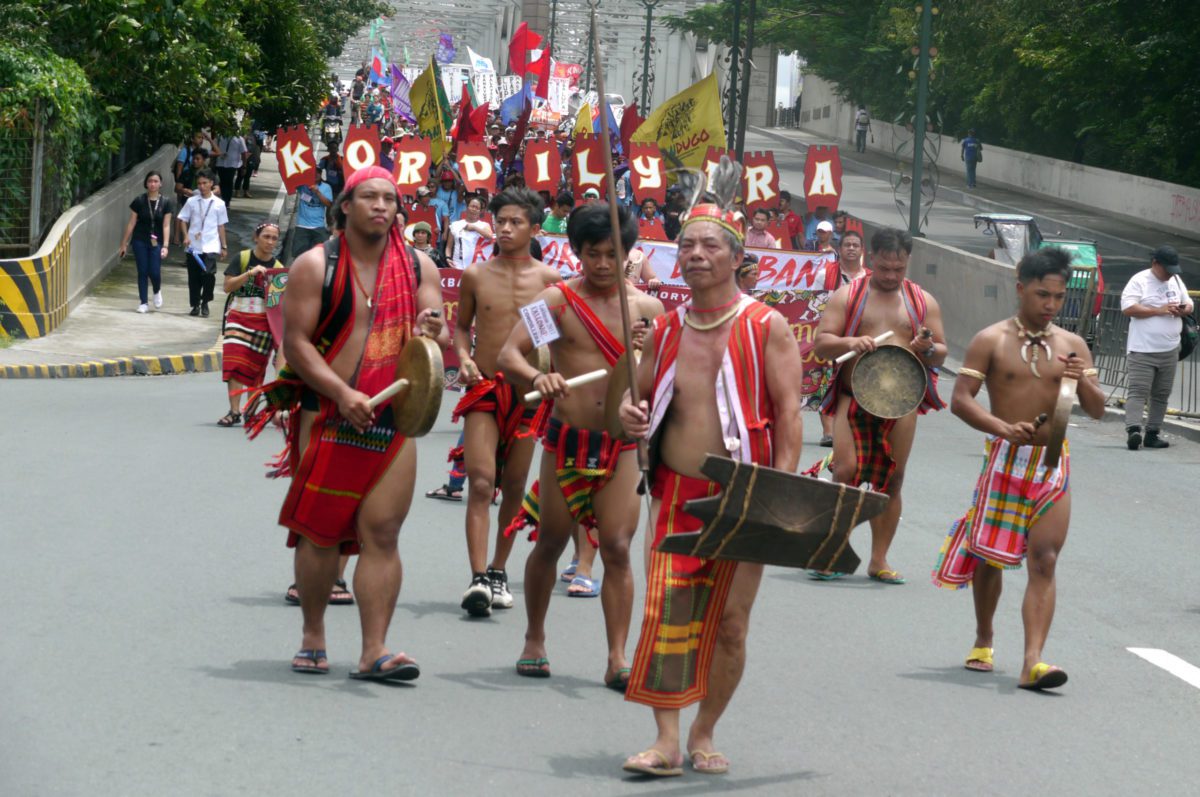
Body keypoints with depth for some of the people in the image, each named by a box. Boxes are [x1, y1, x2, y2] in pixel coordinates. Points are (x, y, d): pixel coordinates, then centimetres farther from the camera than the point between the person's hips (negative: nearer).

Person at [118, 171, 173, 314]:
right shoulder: (139, 202, -1)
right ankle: (144, 303, 10)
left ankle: (157, 292, 25)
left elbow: (166, 226, -2)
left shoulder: (165, 203, 0)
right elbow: (131, 224, 3)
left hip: (156, 242, 0)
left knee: (154, 272, -7)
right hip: (140, 241, 0)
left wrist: (165, 246, -11)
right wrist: (124, 244, 4)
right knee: (142, 272, 0)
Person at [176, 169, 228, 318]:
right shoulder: (192, 201, 4)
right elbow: (183, 220, 7)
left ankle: (205, 302, 2)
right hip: (193, 247, 2)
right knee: (194, 278, 6)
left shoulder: (218, 204, 4)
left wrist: (224, 247, 10)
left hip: (211, 246, -1)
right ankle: (195, 305, 21)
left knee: (208, 274, -17)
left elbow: (221, 226, 10)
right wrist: (186, 236, -9)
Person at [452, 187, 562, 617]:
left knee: (514, 486, 9)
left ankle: (498, 571, 25)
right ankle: (478, 577, -21)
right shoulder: (476, 276, 2)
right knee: (481, 482, -14)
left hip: (529, 392, 1)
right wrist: (463, 358, -4)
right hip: (484, 390, -1)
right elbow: (461, 325, 15)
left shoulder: (549, 279, 1)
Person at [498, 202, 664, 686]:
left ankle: (618, 659, -5)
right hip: (566, 440, -1)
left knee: (617, 548, -6)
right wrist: (537, 377, -34)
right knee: (550, 543, 10)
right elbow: (507, 354, -12)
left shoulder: (647, 308, 5)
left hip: (622, 445, 1)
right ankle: (534, 640, 29)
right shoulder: (558, 299, -2)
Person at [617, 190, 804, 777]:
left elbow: (788, 411, -7)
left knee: (729, 624, 2)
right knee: (665, 615, -8)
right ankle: (666, 741, -6)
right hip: (675, 492, 3)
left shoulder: (766, 327, -3)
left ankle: (704, 735, 17)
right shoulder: (666, 330, 9)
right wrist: (629, 417, -4)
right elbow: (642, 396, 21)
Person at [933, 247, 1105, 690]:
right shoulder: (991, 341, -3)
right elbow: (960, 400, -9)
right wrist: (1003, 428, -24)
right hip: (1004, 458, -2)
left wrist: (1083, 381, -16)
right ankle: (983, 641, 33)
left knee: (1044, 561, -9)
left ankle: (1033, 661, -17)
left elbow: (1097, 411, 6)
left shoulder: (1072, 345, 6)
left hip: (1052, 461, 2)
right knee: (989, 555, 9)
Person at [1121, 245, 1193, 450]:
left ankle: (1153, 433, 13)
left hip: (1169, 350, 7)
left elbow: (1188, 303, 23)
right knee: (1138, 391, -14)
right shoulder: (1140, 281, -7)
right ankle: (1133, 430, -24)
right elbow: (1127, 308, -17)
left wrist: (1185, 309, -3)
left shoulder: (1176, 281, 14)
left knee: (1161, 394, 8)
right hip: (1142, 350, -7)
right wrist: (1159, 311, -19)